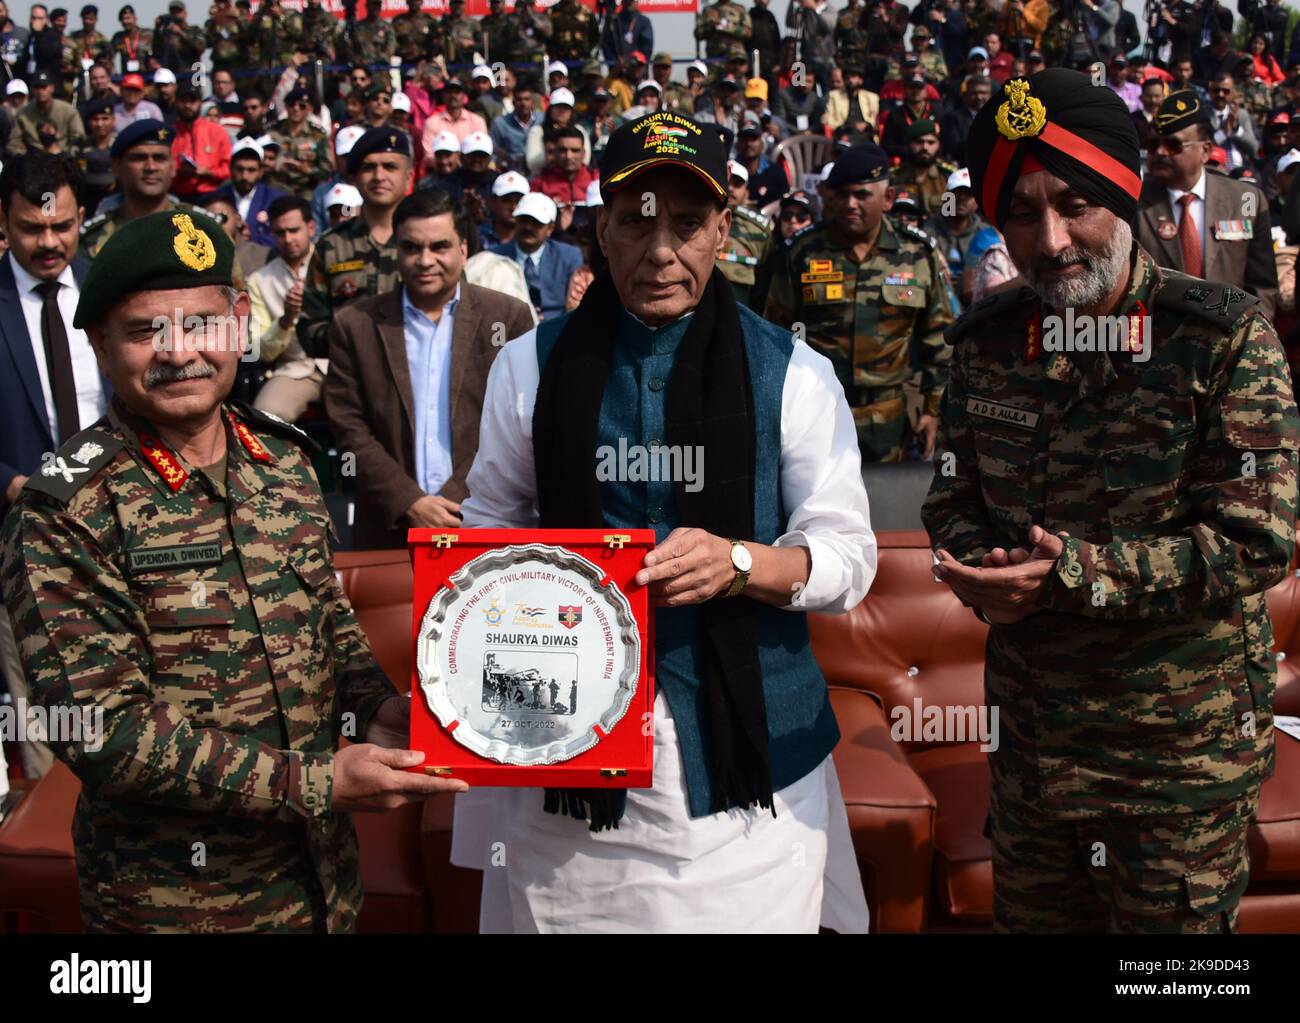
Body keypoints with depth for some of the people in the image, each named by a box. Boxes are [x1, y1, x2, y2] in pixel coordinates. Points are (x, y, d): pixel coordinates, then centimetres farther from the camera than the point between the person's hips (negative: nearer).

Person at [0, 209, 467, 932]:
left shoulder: (285, 459, 3)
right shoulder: (66, 515, -16)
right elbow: (104, 730, -20)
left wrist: (376, 705, -7)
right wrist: (314, 783, -22)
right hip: (171, 898, -5)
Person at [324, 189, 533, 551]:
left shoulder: (509, 317, -1)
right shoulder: (355, 325, 2)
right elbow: (350, 429, 0)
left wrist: (456, 501, -11)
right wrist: (410, 503, -10)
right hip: (389, 529, 1)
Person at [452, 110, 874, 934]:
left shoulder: (792, 372, 3)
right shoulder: (531, 365, 8)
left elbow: (849, 553, 1)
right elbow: (490, 529, 14)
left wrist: (738, 563, -17)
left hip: (745, 736, -1)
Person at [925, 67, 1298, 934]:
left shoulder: (1222, 336, -15)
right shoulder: (987, 341, 0)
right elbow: (954, 496, 9)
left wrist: (1077, 571, -25)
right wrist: (982, 573, -13)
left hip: (1182, 748, -4)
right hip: (1030, 732, 5)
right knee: (1031, 917, 21)